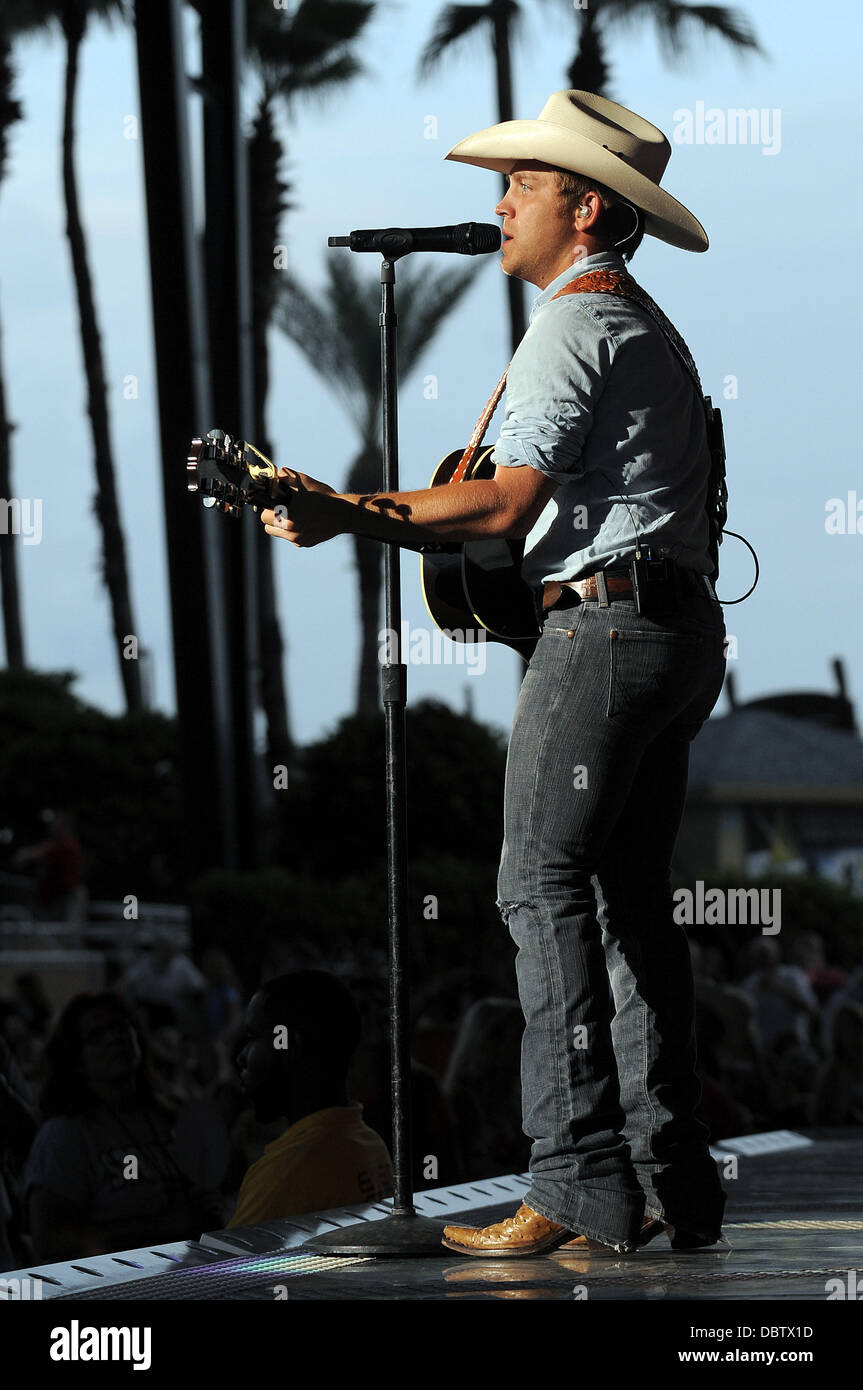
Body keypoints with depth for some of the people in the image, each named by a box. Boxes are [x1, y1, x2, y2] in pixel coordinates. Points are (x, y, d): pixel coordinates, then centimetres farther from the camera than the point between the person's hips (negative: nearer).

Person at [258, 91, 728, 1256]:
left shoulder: (573, 324, -9)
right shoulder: (647, 329, 23)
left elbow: (507, 503, -16)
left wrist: (350, 515, -10)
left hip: (603, 626, -10)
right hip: (680, 627, 10)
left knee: (546, 887, -11)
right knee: (630, 897, 10)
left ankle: (581, 1188, -16)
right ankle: (671, 1181, 8)